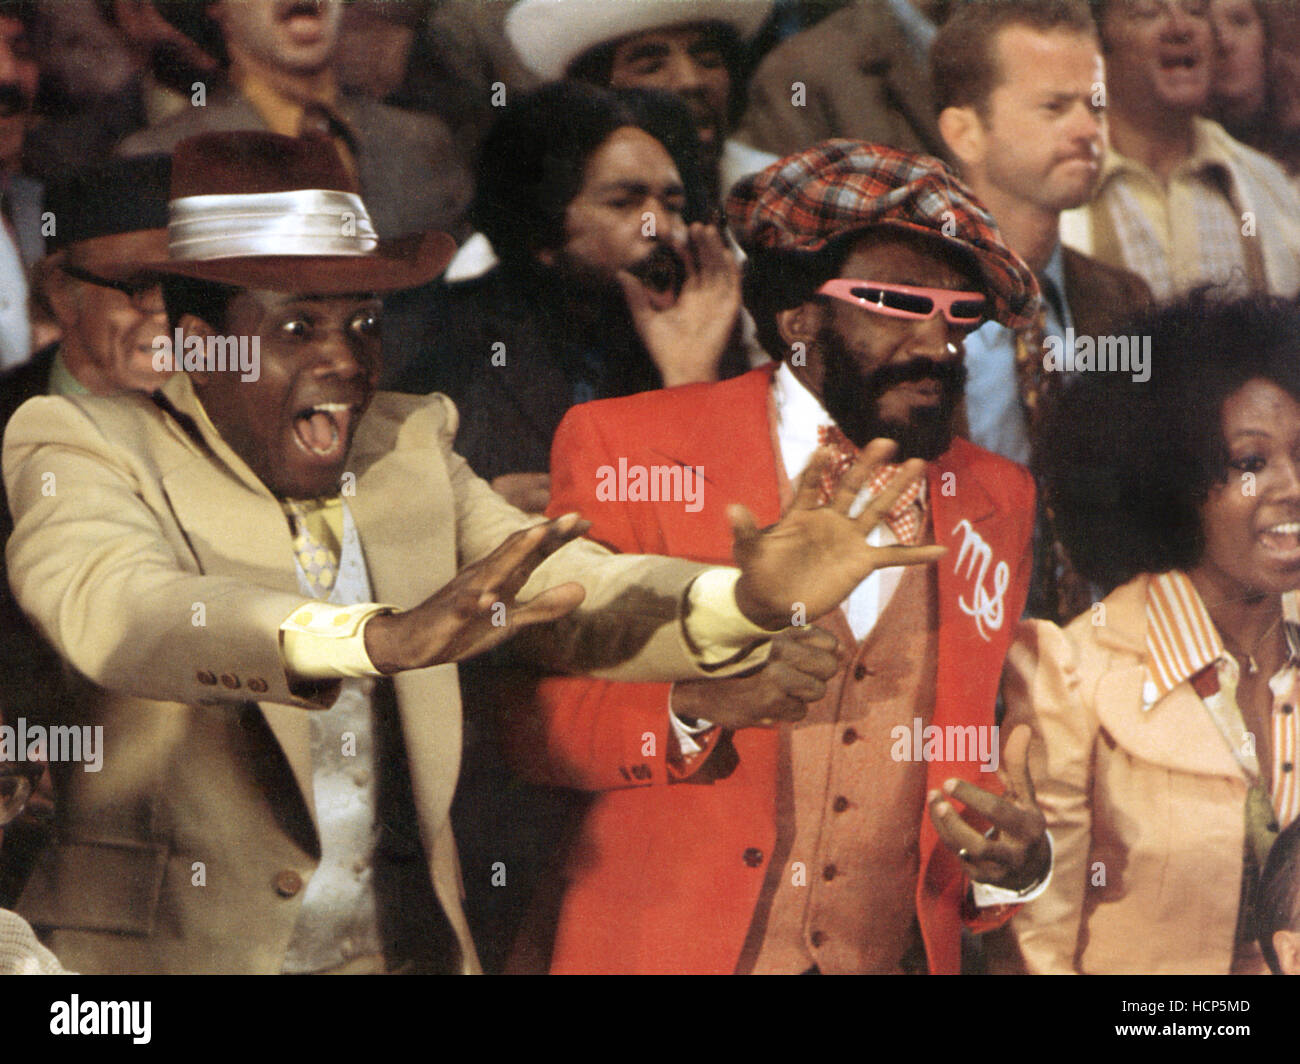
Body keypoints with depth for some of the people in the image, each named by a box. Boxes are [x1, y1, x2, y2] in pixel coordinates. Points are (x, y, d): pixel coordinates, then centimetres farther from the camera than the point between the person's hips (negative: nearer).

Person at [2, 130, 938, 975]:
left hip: (402, 945, 4)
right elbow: (113, 606, -24)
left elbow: (570, 594, 2)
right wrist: (385, 639, -39)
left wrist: (750, 601, -19)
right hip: (165, 952, -4)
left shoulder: (408, 447, 11)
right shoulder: (83, 446, -4)